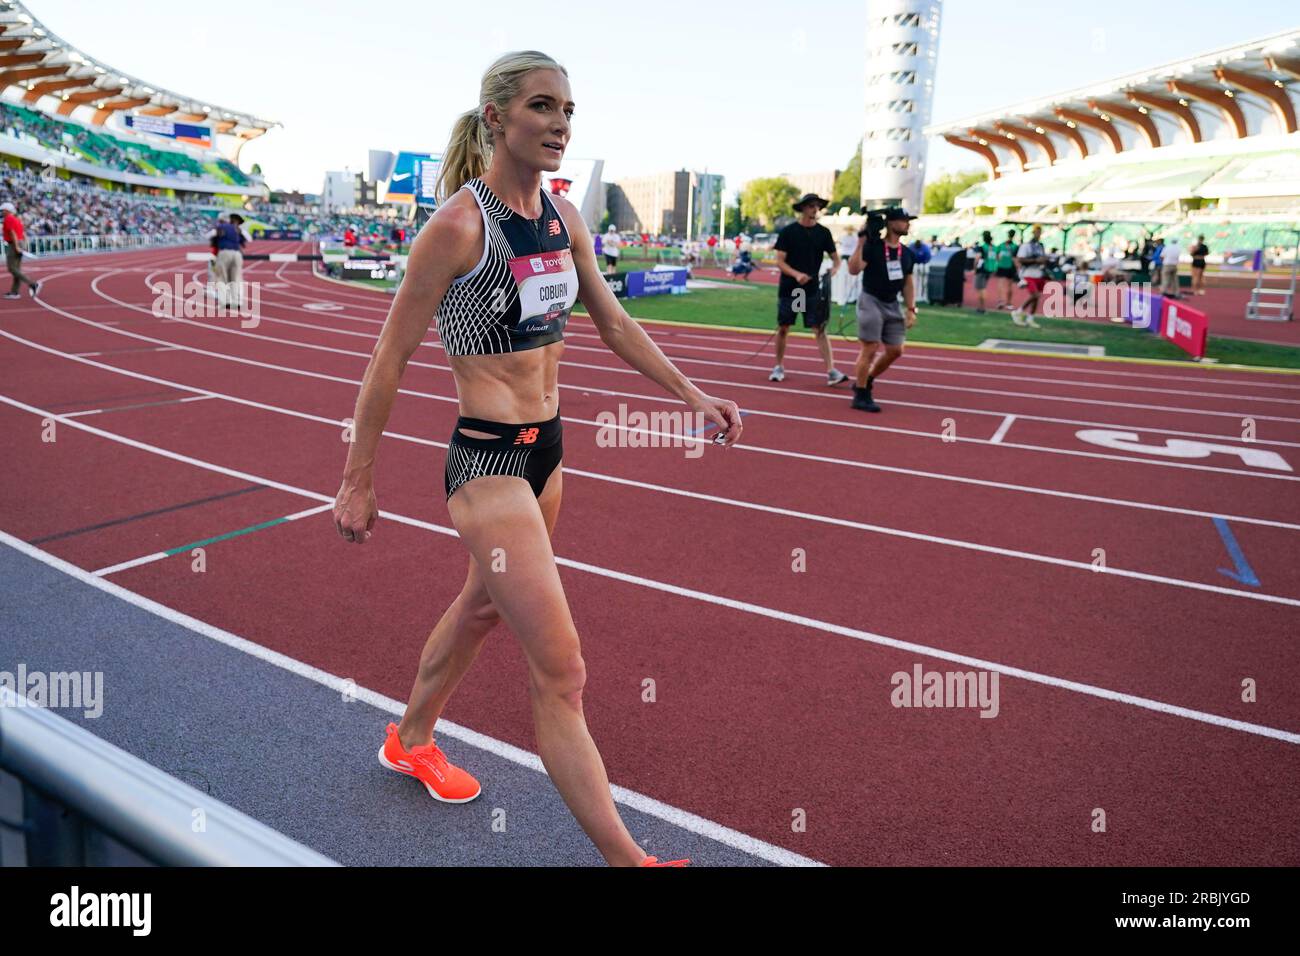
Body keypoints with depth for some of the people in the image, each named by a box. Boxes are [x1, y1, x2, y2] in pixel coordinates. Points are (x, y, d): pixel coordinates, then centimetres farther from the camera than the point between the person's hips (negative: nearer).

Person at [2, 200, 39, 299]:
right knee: (17, 269, 8)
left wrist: (16, 246, -23)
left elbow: (13, 233, -19)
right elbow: (24, 234, 17)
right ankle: (15, 292, 9)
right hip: (21, 245, 9)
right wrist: (24, 246, 15)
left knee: (12, 269, -9)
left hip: (13, 245, -9)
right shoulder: (17, 220, 18)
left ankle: (33, 284, -20)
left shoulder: (8, 219, -10)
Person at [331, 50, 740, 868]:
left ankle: (411, 741, 52)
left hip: (547, 449, 8)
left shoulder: (565, 218, 5)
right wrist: (357, 484, -8)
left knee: (482, 607, 26)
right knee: (561, 672, -4)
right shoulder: (459, 224, -16)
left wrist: (691, 395, 11)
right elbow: (390, 358, -11)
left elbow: (613, 322, 15)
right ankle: (626, 856, 11)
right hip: (488, 462, -8)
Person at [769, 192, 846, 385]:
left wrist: (834, 269, -16)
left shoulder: (823, 232, 5)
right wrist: (797, 274, -22)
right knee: (783, 328, 6)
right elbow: (779, 261, -6)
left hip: (812, 289, 1)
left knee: (820, 329, -7)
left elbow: (836, 258, 7)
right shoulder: (788, 231, -2)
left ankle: (831, 371, -12)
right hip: (788, 289, -1)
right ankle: (779, 367, 22)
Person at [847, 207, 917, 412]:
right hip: (871, 301, -7)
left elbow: (908, 283, 14)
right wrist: (861, 243, -25)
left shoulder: (907, 253, 9)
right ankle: (860, 396, 1)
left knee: (895, 350, 8)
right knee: (869, 350, -8)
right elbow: (854, 269, -22)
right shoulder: (872, 246, -11)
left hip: (892, 305, 7)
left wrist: (910, 309, 8)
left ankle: (865, 381, 27)